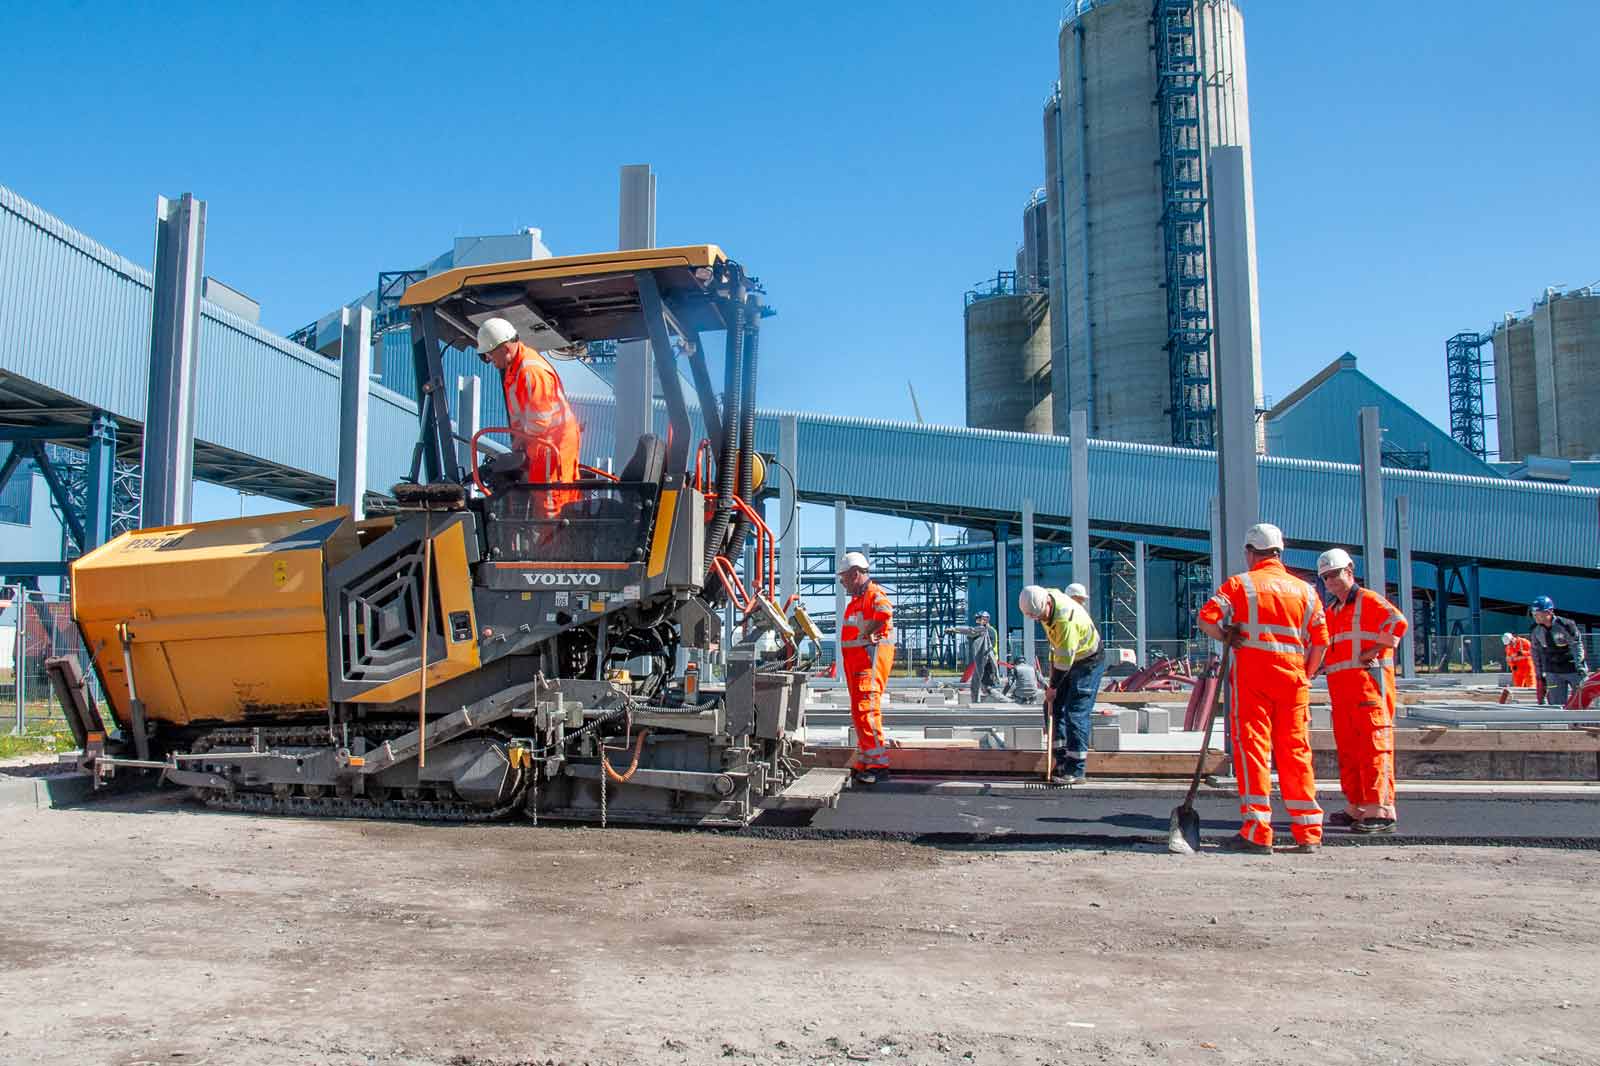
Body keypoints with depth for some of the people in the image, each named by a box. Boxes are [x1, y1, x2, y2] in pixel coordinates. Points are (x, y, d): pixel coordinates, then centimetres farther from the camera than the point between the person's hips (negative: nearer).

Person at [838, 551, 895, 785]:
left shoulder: (873, 592, -11)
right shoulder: (857, 597, 21)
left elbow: (885, 612, -32)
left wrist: (867, 634, -22)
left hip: (870, 656, -11)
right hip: (856, 659, 11)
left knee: (867, 710, -15)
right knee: (859, 712, 14)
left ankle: (878, 764, -14)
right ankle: (864, 763, 21)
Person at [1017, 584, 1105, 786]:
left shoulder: (1066, 619, -35)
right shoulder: (1048, 597, -8)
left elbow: (1065, 659, -26)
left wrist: (1053, 686, -14)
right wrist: (1052, 665, 11)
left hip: (1088, 663, -9)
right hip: (1068, 659, 9)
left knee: (1075, 714, -13)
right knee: (1053, 708, 6)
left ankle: (1075, 771, -10)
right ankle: (1061, 760, 10)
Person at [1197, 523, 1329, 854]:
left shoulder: (1240, 583, 1)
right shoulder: (1305, 589, 12)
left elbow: (1206, 618, -10)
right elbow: (1321, 642, 11)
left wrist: (1226, 638, 8)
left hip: (1251, 675, -4)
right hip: (1293, 677, 4)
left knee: (1251, 748, -1)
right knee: (1296, 752, 10)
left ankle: (1257, 833, -4)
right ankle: (1309, 833, 14)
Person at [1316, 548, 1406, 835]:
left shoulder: (1368, 600, -1)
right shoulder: (1331, 611, 24)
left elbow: (1398, 623, -17)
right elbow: (1323, 647, 31)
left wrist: (1372, 652, -17)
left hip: (1368, 680, -8)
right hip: (1339, 686, 9)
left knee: (1373, 745, -12)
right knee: (1347, 747, 9)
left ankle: (1381, 811, -13)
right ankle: (1357, 808, 15)